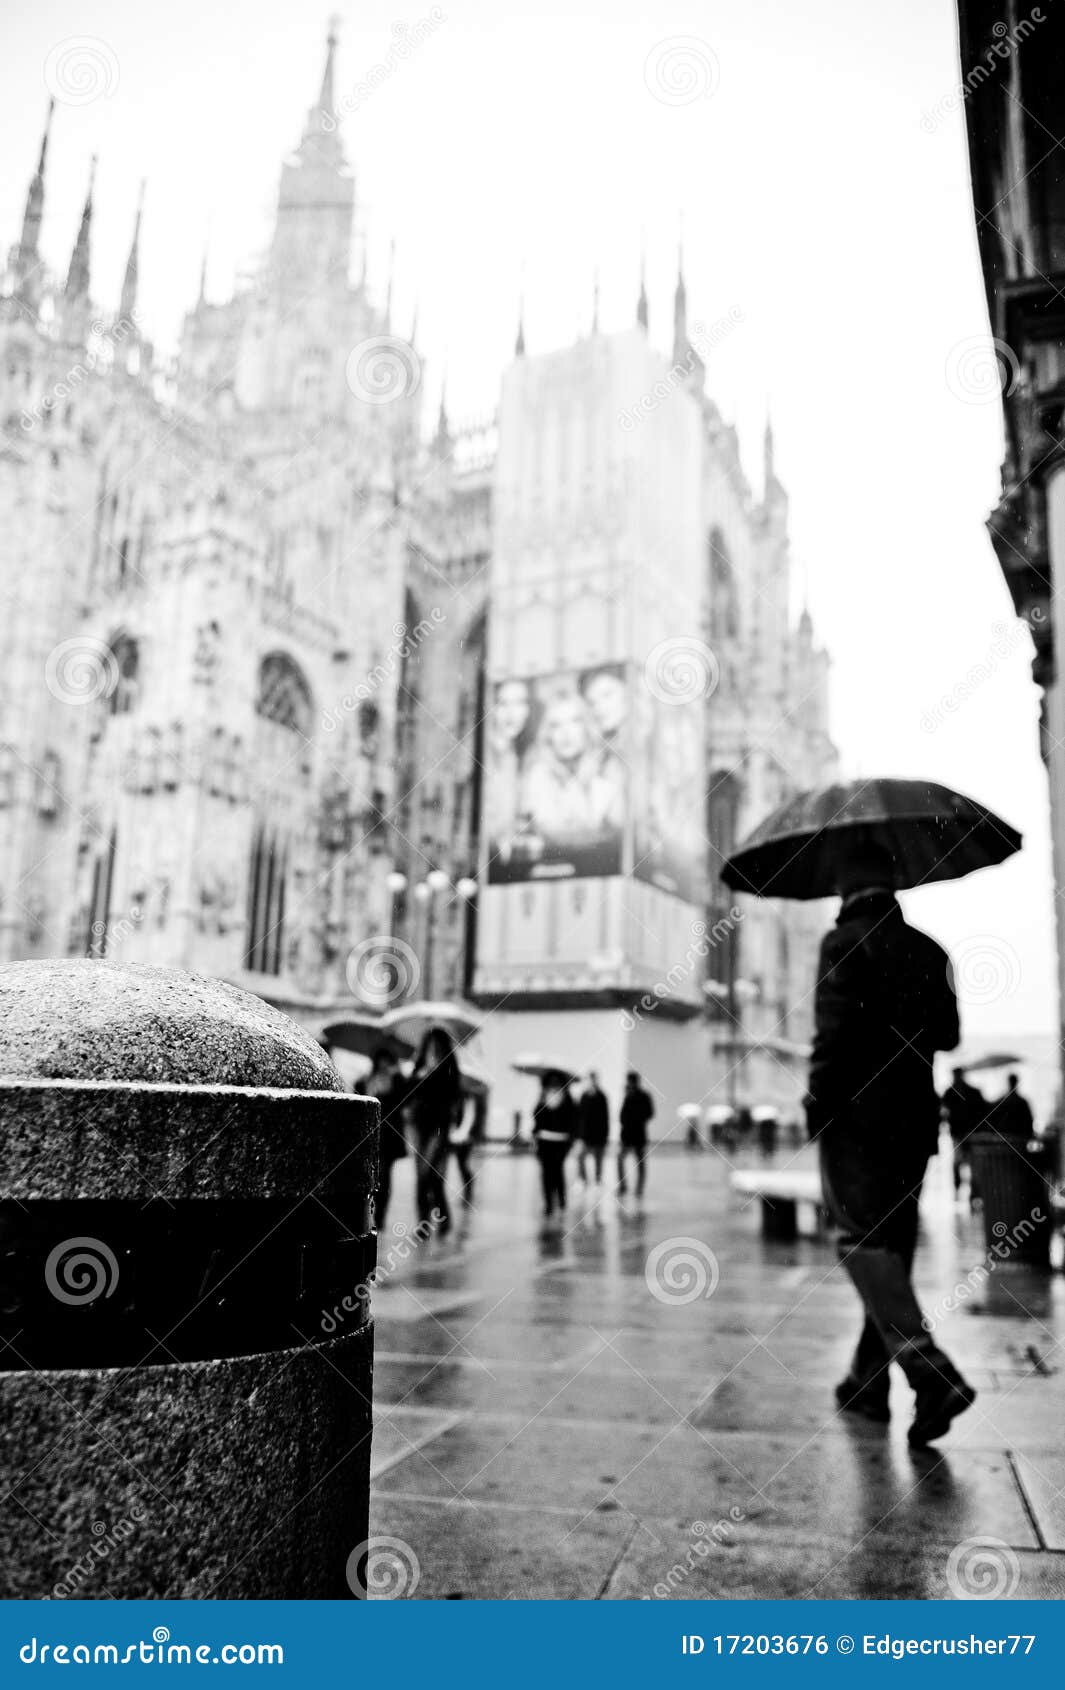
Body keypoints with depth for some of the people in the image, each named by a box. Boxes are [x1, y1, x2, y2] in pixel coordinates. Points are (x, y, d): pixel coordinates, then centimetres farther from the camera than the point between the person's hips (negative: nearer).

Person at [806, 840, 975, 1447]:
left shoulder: (844, 941, -9)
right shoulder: (928, 950, 10)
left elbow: (833, 1032, -17)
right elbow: (948, 1034, 13)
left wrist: (818, 1103, -8)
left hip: (857, 1113, -6)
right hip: (916, 1115, 7)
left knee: (866, 1243, -6)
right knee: (893, 1243, 12)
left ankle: (933, 1374, -20)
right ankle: (869, 1383, 21)